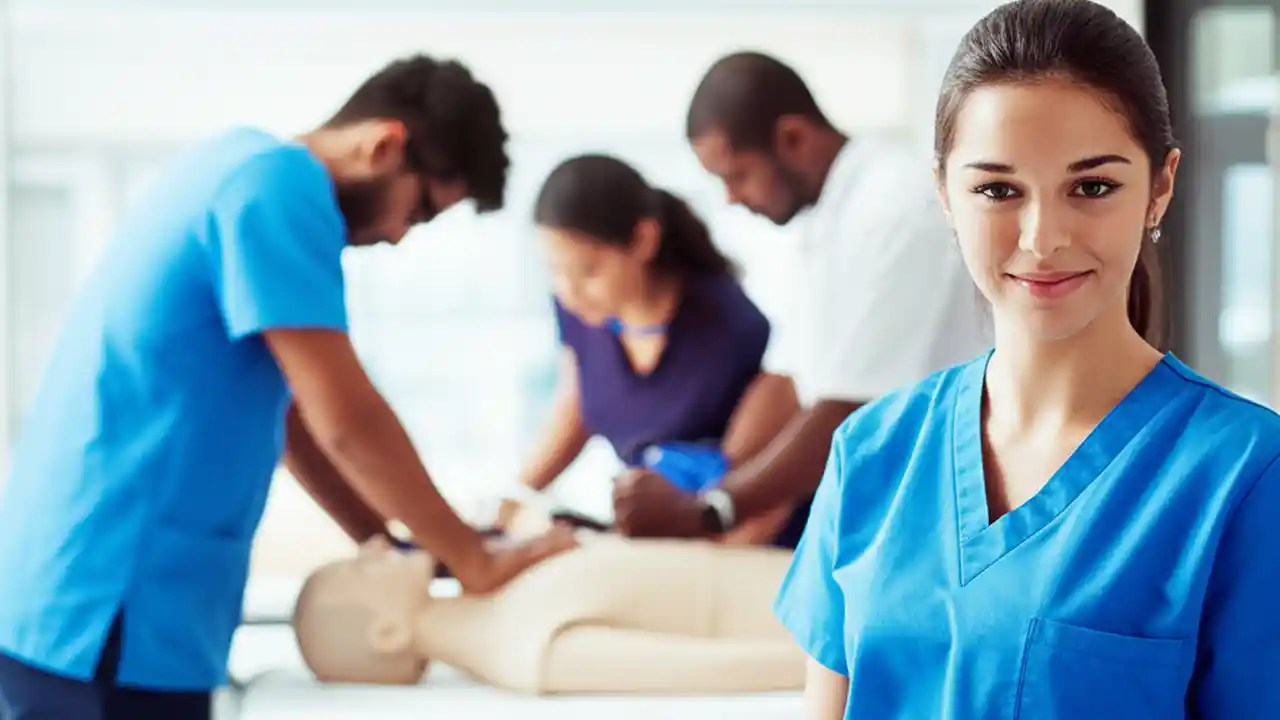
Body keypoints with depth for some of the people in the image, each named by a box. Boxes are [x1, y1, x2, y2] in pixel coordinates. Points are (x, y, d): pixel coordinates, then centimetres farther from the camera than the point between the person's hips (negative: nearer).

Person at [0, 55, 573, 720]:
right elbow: (345, 422, -17)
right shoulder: (279, 183, -13)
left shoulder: (246, 171, 17)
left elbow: (297, 413, 21)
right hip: (109, 604, -10)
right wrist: (476, 561, -7)